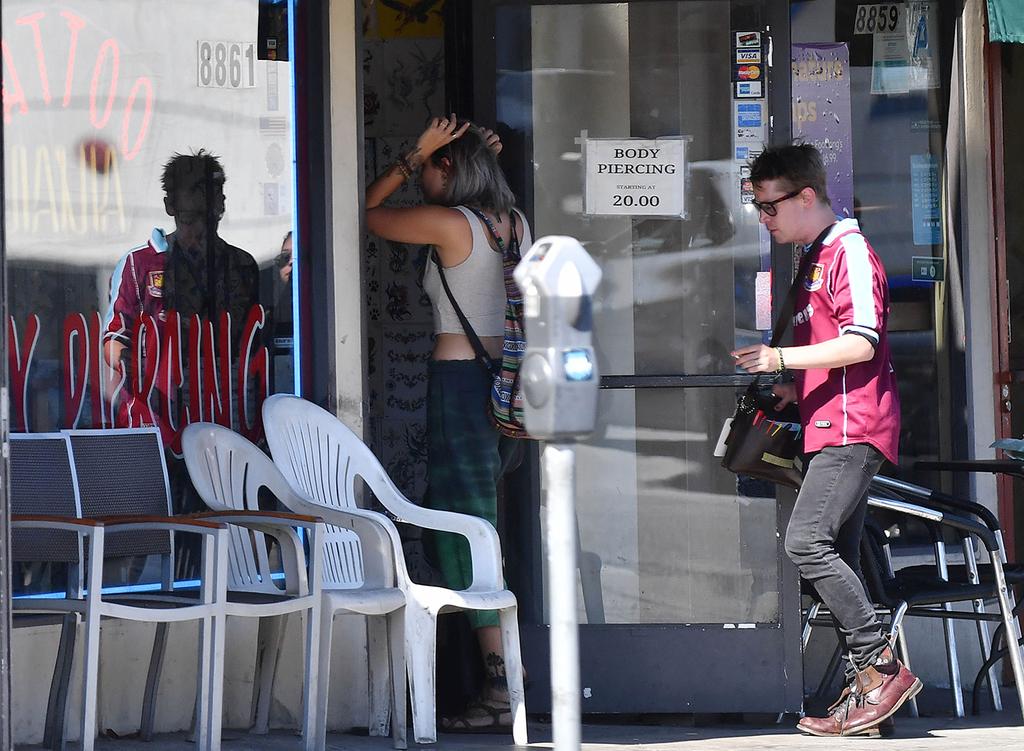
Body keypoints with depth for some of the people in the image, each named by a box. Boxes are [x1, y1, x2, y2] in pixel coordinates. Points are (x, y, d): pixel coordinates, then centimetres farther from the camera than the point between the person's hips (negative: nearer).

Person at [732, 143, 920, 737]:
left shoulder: (850, 252, -9)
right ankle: (868, 690, 6)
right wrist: (792, 391, 18)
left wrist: (783, 359, -21)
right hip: (831, 428, 11)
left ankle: (883, 667, -17)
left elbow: (861, 343, -19)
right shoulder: (816, 258, 23)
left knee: (807, 542, -20)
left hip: (852, 429, -11)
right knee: (836, 560, 6)